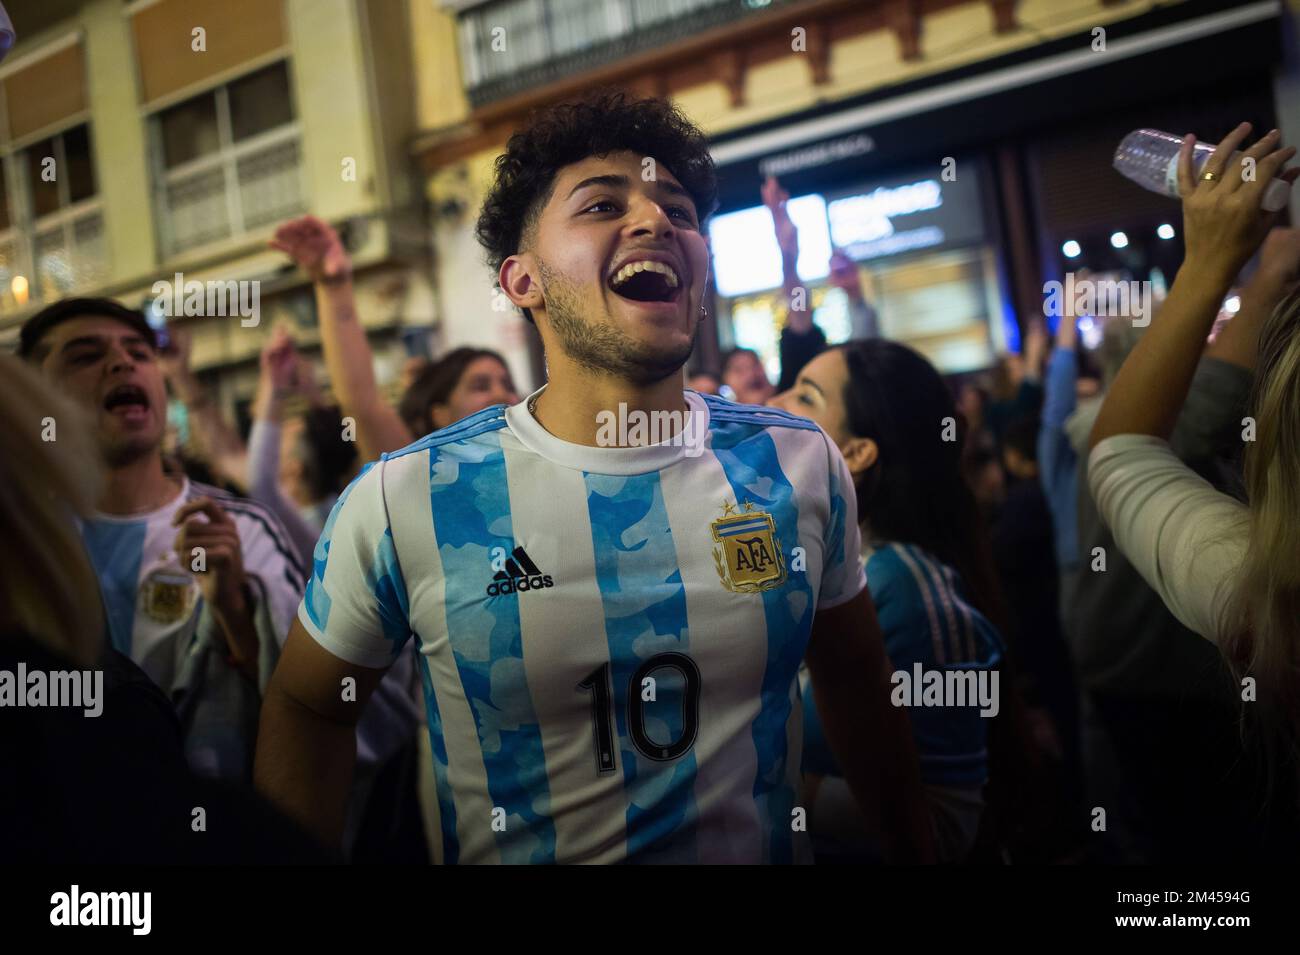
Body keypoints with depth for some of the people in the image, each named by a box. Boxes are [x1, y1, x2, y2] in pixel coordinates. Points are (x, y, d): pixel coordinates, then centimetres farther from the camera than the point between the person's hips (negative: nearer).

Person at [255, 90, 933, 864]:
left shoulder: (800, 466, -11)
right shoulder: (403, 503, -19)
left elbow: (858, 688, 2)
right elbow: (307, 712, -5)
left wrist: (913, 850, 7)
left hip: (771, 848, 3)